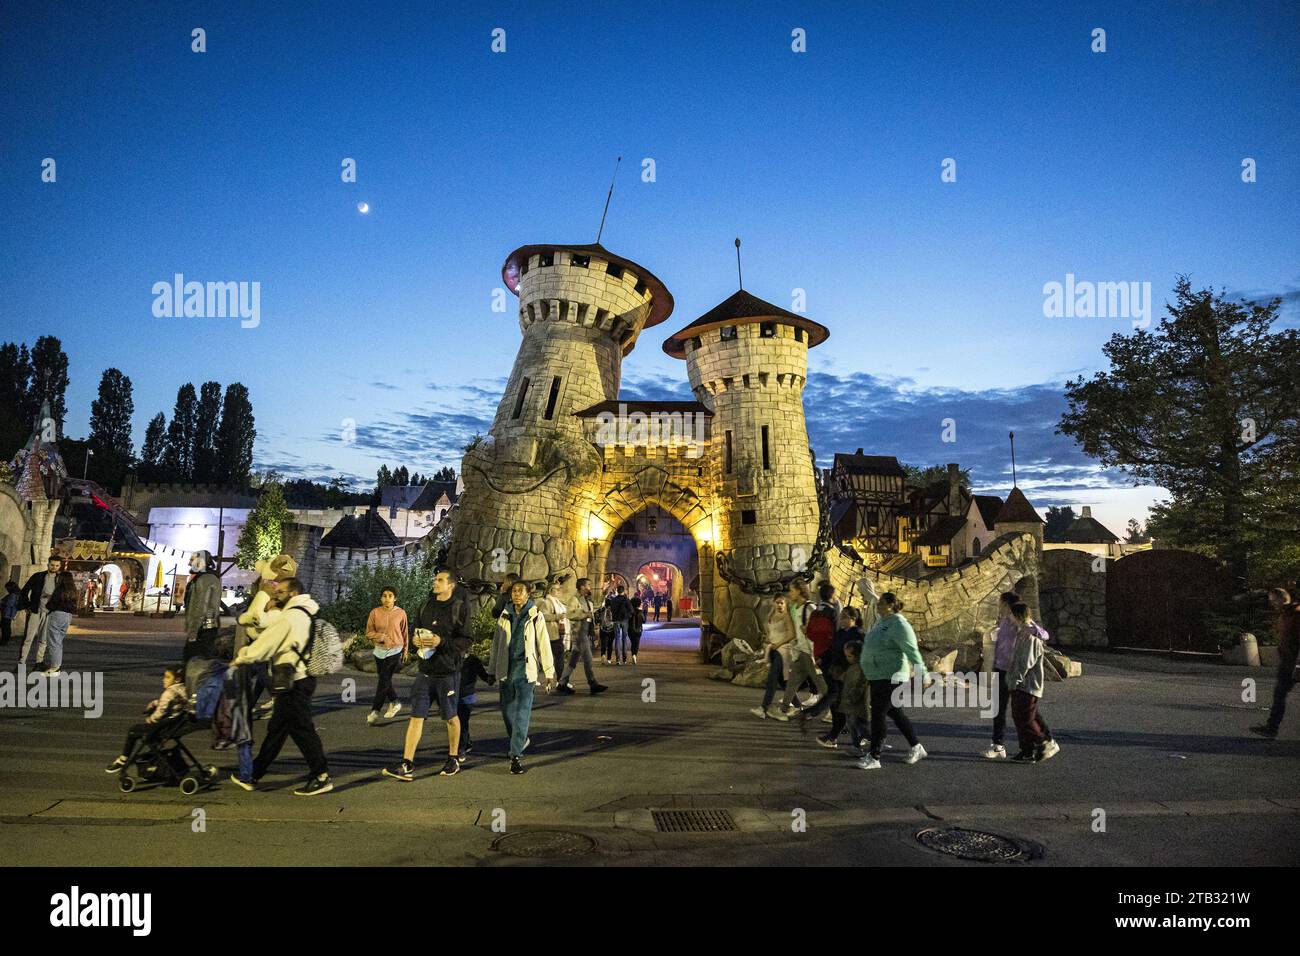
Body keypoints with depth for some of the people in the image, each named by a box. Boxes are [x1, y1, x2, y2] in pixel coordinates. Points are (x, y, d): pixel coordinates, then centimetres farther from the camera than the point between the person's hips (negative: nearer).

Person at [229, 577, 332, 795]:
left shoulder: (291, 616, -16)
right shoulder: (306, 613, 14)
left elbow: (265, 645, -11)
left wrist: (239, 659, 3)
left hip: (294, 684, -10)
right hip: (301, 678, 10)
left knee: (301, 729, -3)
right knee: (276, 729, 17)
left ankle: (321, 777, 3)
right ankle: (254, 775, 28)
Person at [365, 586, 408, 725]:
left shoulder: (401, 613, -6)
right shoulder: (375, 612, -5)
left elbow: (404, 633, 5)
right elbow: (369, 632, 0)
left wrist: (405, 651, 12)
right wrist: (381, 637, -18)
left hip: (394, 651, -3)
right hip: (379, 651, 3)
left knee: (383, 681, -6)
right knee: (385, 681, 12)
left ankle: (374, 711, 2)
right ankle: (395, 703, 34)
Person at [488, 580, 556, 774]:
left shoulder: (536, 616, -1)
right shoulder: (504, 616, 9)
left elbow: (544, 644, 0)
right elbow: (496, 644, 14)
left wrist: (549, 671, -1)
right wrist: (492, 669, 13)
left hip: (526, 670, -4)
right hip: (506, 670, 4)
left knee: (522, 712, -8)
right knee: (507, 711, 12)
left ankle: (515, 755, -6)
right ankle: (520, 740, 37)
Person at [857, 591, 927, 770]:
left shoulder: (899, 625, -16)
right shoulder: (880, 621, 12)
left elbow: (913, 652, -17)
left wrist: (922, 675, -19)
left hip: (889, 677, -9)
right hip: (876, 677, 9)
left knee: (878, 715, -7)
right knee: (895, 713, 16)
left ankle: (874, 757, -1)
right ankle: (917, 748, 29)